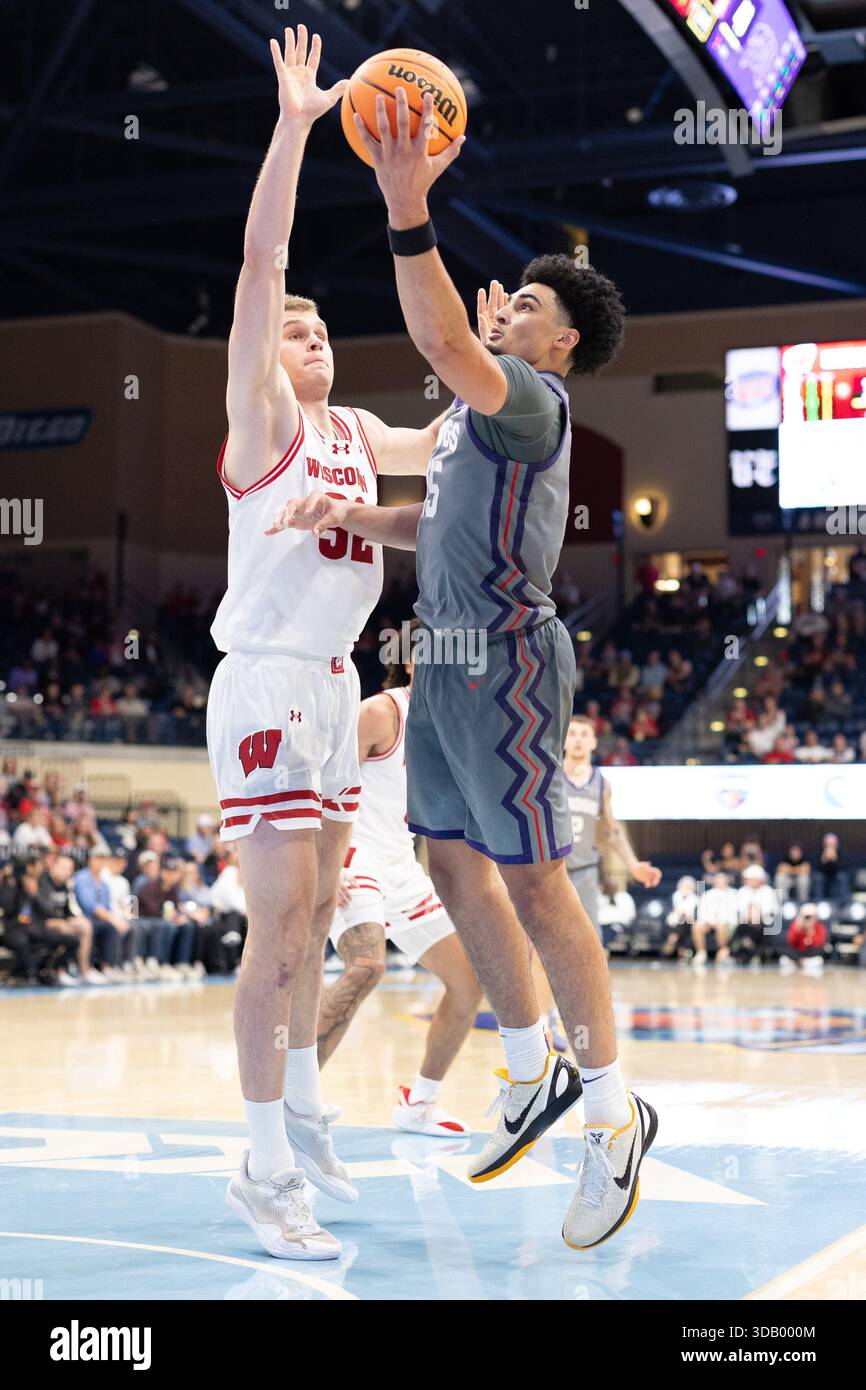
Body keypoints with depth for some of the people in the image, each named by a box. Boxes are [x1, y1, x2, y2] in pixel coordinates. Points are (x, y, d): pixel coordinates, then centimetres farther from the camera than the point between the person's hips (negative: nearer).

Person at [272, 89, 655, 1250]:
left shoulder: (531, 401, -12)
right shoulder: (481, 410, 18)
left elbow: (444, 342, -33)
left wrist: (408, 213, -39)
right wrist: (346, 515, 10)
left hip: (504, 663, -10)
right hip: (447, 658, 10)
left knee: (533, 882, -7)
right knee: (455, 866, 13)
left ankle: (617, 1112, 4)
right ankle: (536, 1075, 25)